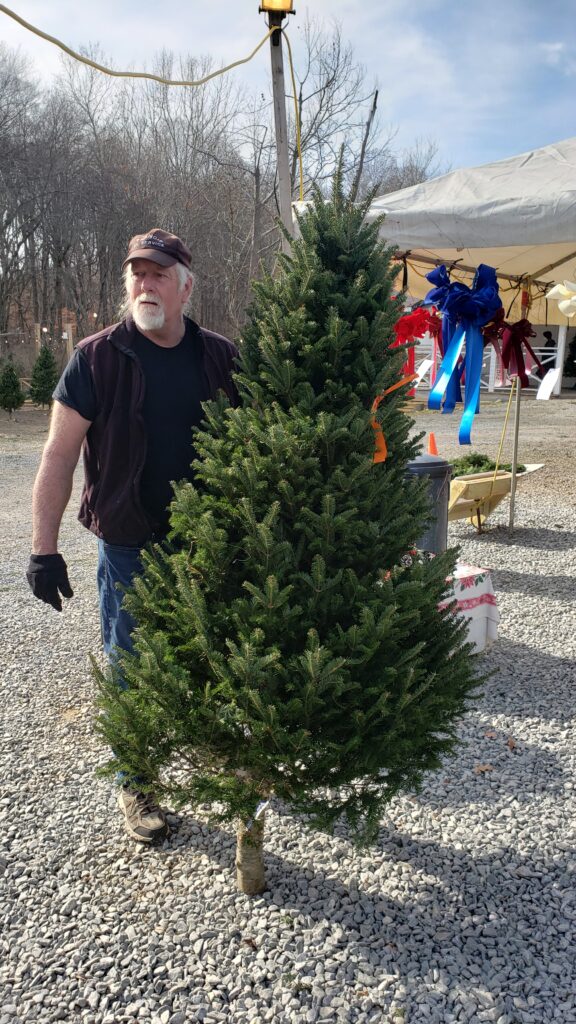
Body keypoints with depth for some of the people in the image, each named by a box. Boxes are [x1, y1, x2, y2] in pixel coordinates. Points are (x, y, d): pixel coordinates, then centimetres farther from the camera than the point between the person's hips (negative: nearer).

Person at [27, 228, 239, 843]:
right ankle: (134, 786, 28)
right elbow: (59, 456, -6)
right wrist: (44, 550, -9)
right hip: (130, 546, -2)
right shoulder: (97, 359, -6)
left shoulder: (220, 358, 1)